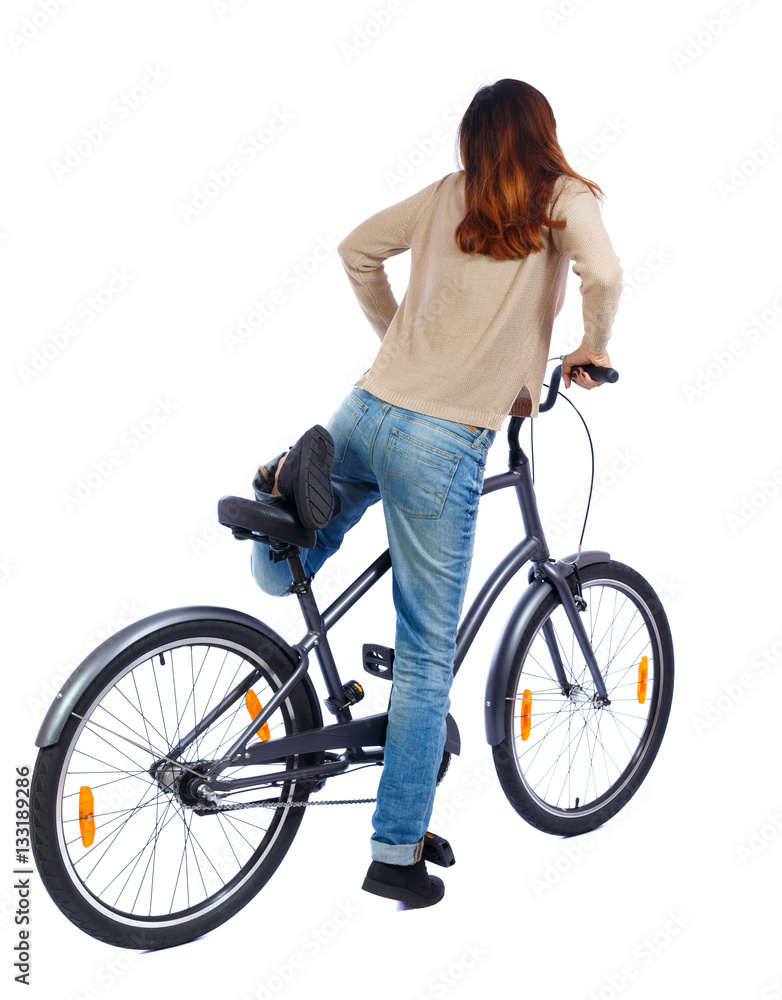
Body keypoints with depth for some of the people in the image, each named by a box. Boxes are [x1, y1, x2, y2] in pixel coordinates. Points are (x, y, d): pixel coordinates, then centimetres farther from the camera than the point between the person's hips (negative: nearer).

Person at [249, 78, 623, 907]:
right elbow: (602, 274, -16)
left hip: (367, 406, 4)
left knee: (281, 577, 25)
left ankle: (299, 480, -8)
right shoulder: (564, 199, 2)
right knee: (427, 658, 5)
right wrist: (591, 350, 2)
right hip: (444, 444, -4)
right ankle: (397, 854, 11)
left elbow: (355, 250, 20)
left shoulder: (446, 195, 14)